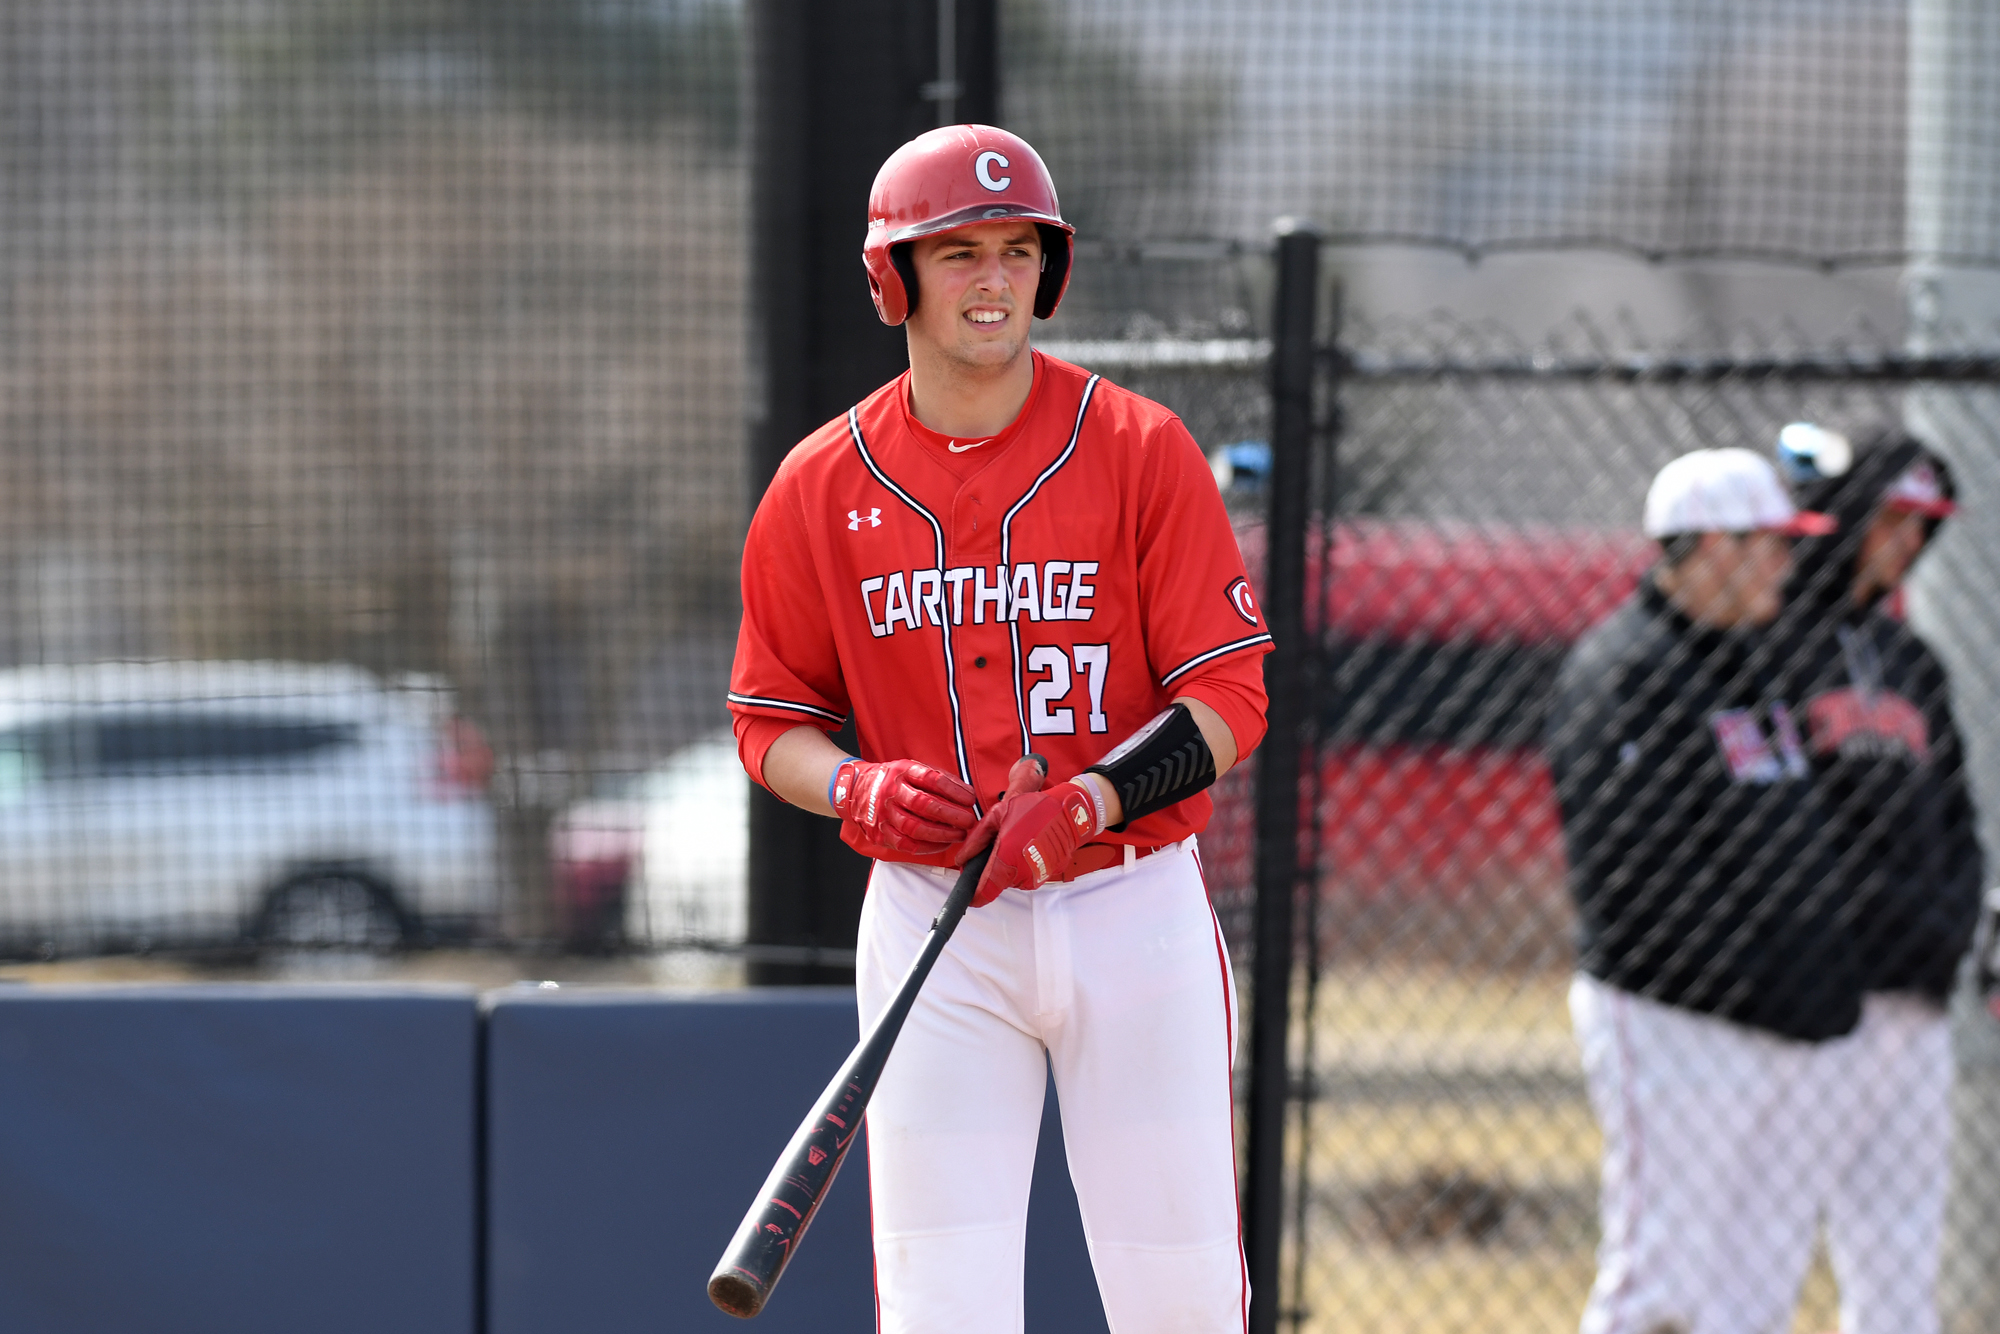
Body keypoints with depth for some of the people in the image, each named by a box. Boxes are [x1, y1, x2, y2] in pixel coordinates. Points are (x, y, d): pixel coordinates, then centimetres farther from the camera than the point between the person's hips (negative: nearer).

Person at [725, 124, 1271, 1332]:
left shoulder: (1141, 452, -3)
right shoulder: (823, 487, 2)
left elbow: (1228, 704, -5)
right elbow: (771, 722, 9)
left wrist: (1080, 810, -21)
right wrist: (856, 791, -13)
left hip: (1132, 904, -1)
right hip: (934, 924, 1)